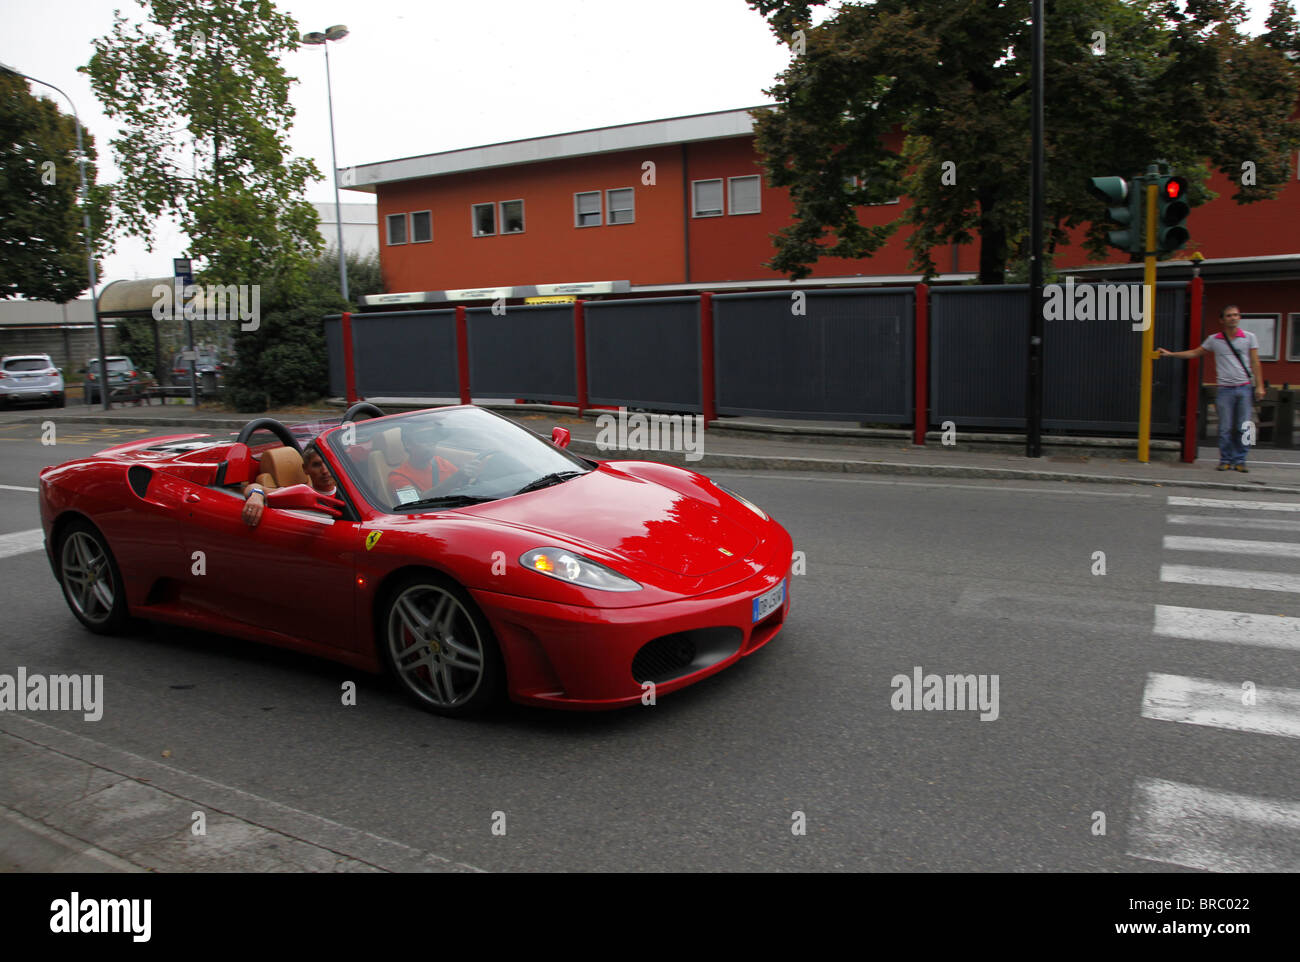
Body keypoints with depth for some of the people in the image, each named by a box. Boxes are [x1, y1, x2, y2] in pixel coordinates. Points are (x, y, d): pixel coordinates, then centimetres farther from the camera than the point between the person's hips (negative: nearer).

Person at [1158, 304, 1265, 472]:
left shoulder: (1249, 337, 5)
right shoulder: (1214, 340, 6)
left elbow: (1255, 363, 5)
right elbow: (1195, 353, 17)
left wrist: (1259, 386, 1)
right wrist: (1170, 354, 12)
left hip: (1244, 388, 0)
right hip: (1225, 389, 0)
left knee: (1242, 428, 1)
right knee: (1225, 428, 0)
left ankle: (1239, 460, 10)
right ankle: (1225, 460, 9)